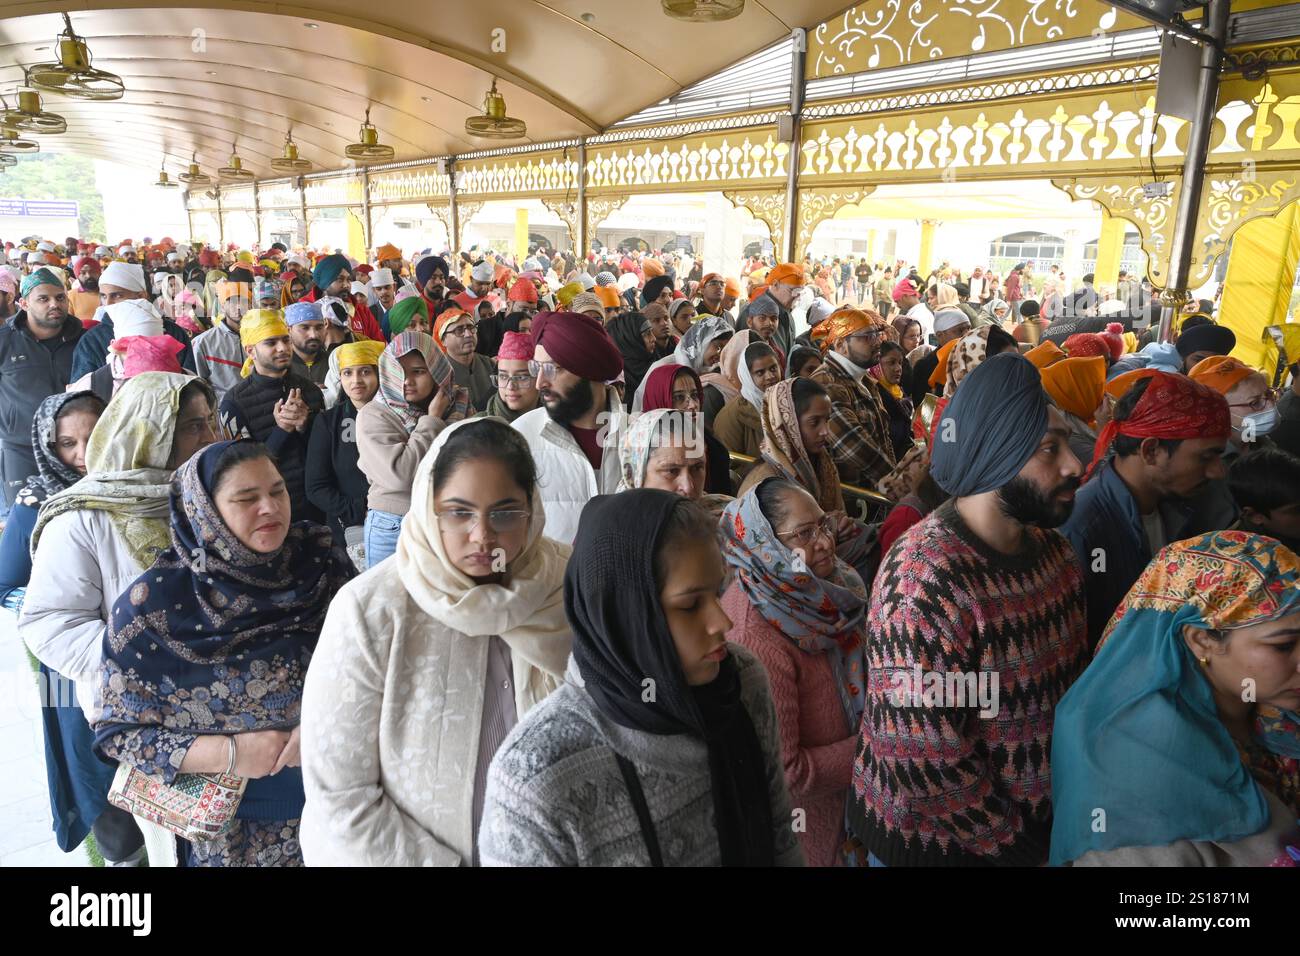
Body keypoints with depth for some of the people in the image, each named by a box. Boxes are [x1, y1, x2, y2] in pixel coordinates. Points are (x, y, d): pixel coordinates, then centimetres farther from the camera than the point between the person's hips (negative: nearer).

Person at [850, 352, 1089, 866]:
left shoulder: (1053, 548, -6)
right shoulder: (924, 583, -30)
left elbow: (1069, 679, 7)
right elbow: (928, 767, -28)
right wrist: (1019, 846, -14)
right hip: (933, 839, -6)